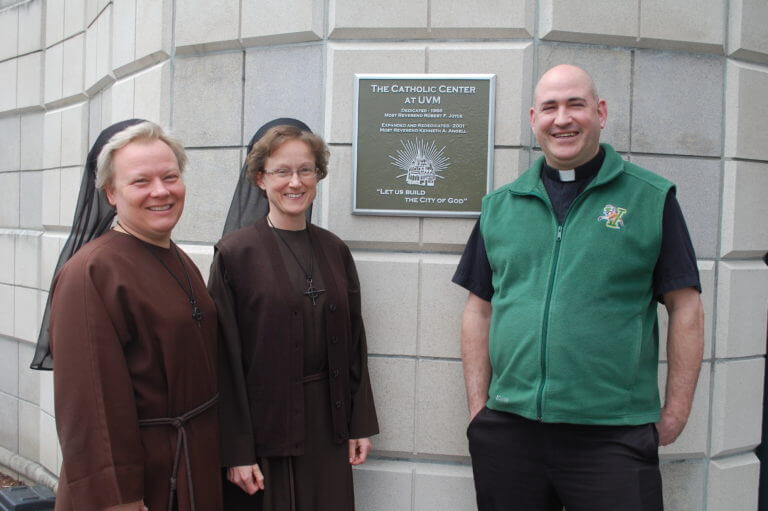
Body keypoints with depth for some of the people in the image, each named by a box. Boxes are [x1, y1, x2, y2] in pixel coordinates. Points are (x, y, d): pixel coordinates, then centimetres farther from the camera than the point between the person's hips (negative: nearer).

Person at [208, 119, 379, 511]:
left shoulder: (334, 250, 5)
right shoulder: (234, 253, -8)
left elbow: (353, 342, 8)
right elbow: (225, 358, -10)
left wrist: (360, 423, 6)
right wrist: (235, 451, -11)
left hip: (328, 426, 4)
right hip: (265, 428, -4)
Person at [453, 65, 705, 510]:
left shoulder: (651, 198, 1)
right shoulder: (499, 206, 8)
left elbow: (686, 309, 0)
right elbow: (479, 309, 10)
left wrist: (675, 415, -3)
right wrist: (478, 406, 5)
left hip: (613, 437, -2)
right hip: (507, 431, 3)